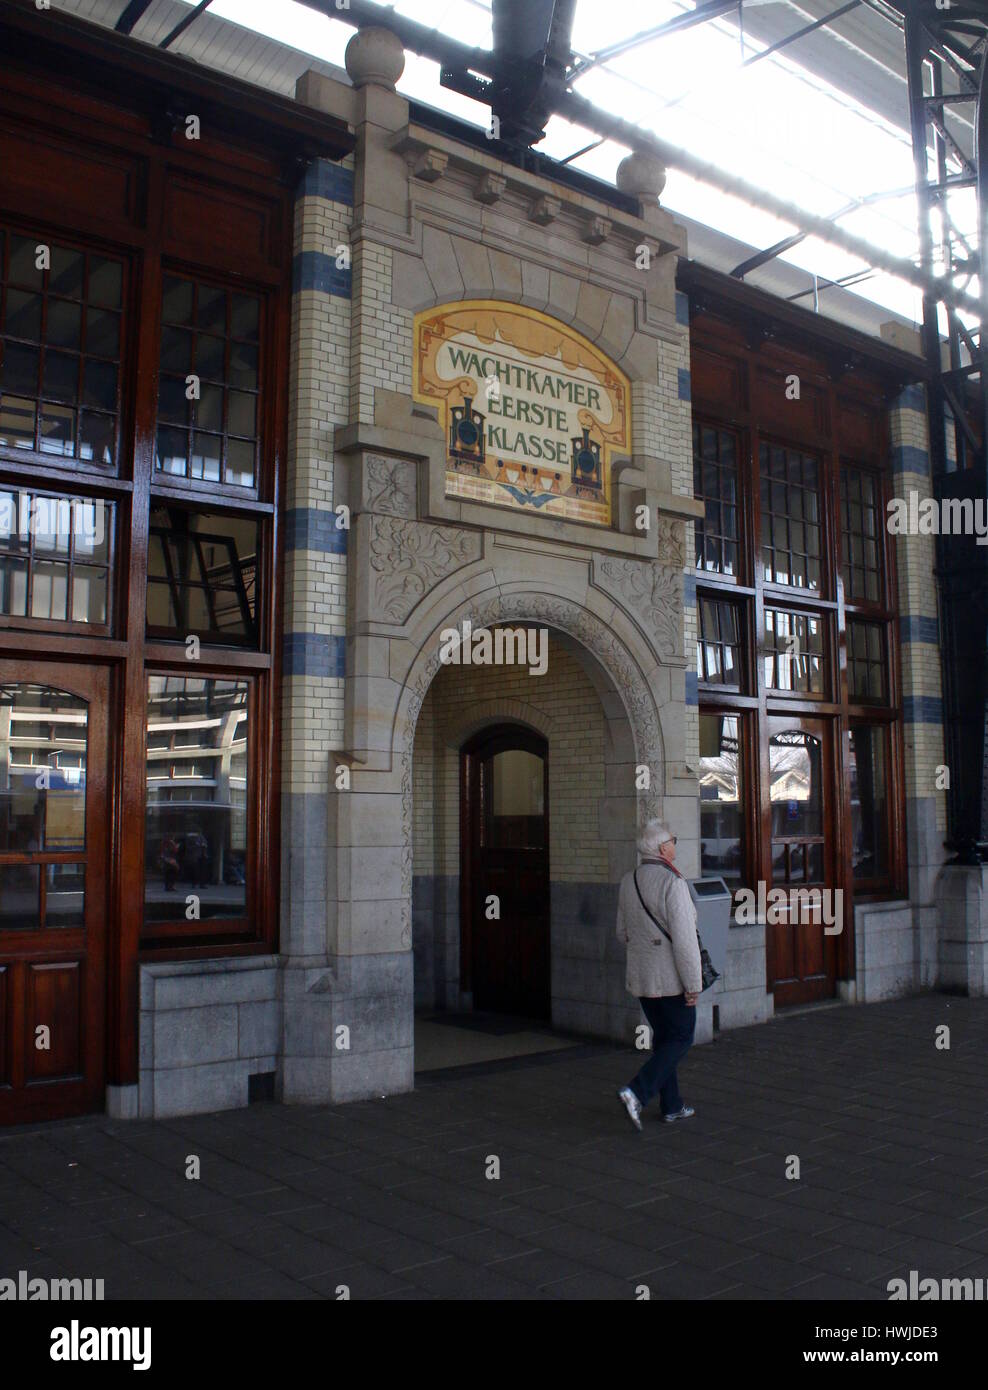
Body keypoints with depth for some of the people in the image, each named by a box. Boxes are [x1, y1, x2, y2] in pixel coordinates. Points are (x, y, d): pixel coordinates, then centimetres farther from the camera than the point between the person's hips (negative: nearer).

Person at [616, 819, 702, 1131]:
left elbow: (624, 933, 12)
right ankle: (637, 1093, -9)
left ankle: (671, 1105, 22)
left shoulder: (628, 882, 4)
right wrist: (694, 984, -18)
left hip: (640, 976, 7)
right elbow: (684, 938, -23)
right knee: (681, 1040, 5)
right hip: (671, 977, -7)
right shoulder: (672, 883, -20)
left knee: (663, 1037, 18)